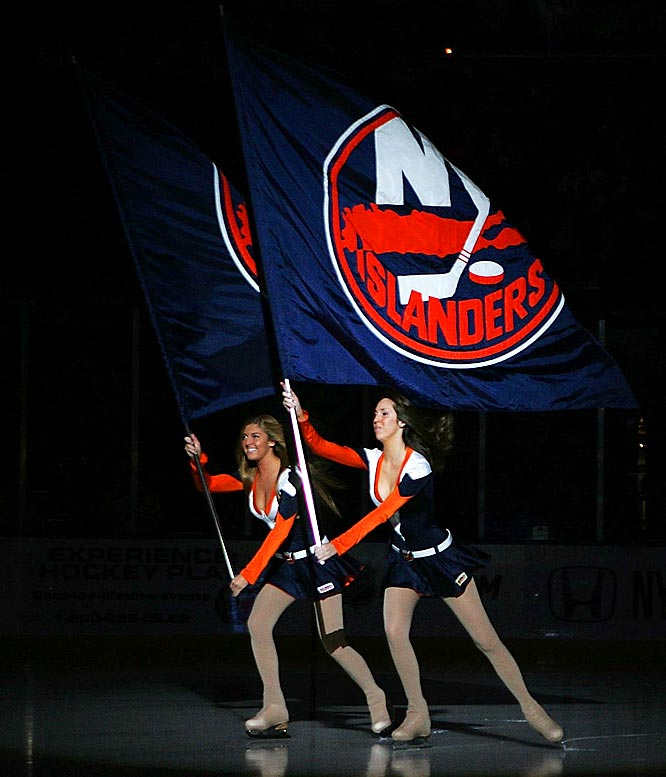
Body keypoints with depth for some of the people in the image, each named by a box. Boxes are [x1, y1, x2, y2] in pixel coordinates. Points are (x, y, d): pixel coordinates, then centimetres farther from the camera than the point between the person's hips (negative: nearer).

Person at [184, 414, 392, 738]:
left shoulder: (290, 478, -22)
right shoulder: (251, 478, 3)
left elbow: (279, 531, -27)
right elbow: (209, 483, -1)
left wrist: (248, 574, -32)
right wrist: (197, 459, -23)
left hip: (317, 560, -8)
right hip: (286, 564, 8)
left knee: (332, 642, -9)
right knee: (257, 624, -8)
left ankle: (375, 697, 9)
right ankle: (274, 709, -4)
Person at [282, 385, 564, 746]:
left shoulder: (417, 467, -25)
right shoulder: (373, 459, -4)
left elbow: (381, 514, -32)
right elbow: (321, 446, -9)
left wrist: (338, 545, -36)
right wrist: (300, 415, -26)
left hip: (440, 558, -5)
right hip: (403, 559, 5)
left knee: (486, 639, -3)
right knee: (394, 631, -16)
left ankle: (529, 706, 9)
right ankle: (418, 716, -6)